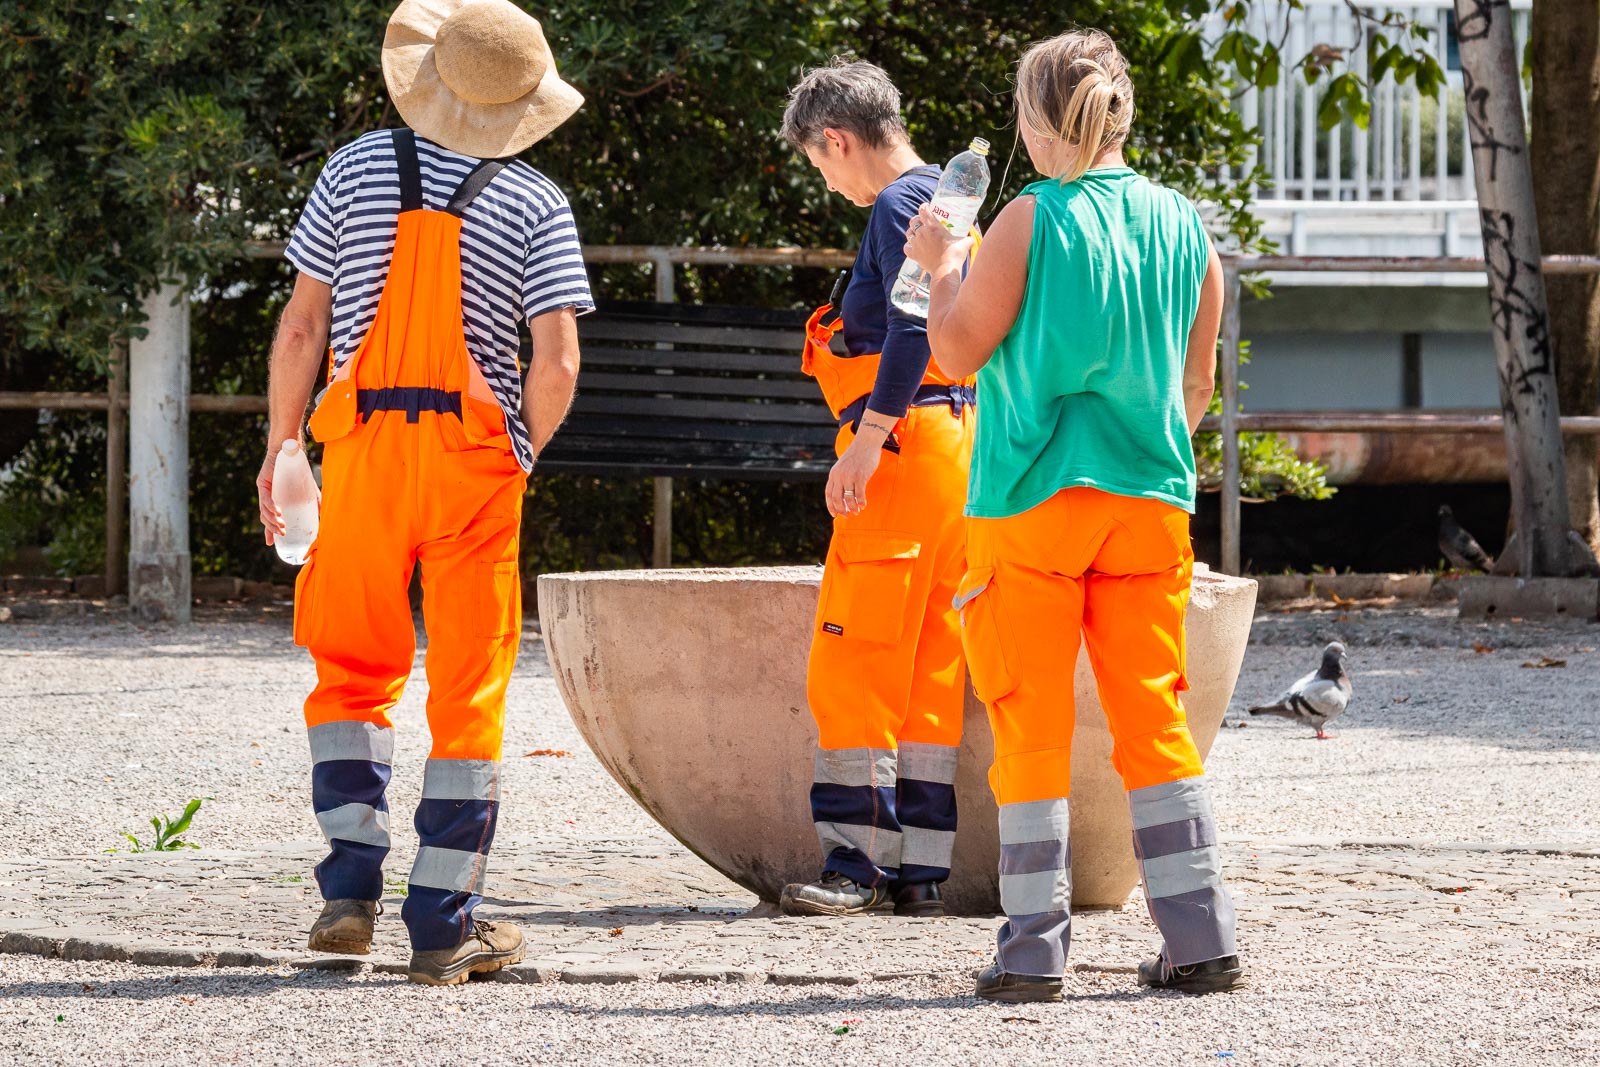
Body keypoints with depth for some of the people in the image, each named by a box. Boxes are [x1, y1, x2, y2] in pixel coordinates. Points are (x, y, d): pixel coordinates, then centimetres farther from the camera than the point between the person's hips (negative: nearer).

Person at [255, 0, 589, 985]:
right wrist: (520, 459, 6)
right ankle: (445, 923, 4)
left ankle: (351, 886, 2)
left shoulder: (360, 169, 2)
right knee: (469, 689, 5)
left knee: (355, 670, 15)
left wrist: (280, 447, 10)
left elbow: (302, 326, 1)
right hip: (473, 457, -1)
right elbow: (557, 364, -9)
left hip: (361, 446, 1)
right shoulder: (535, 204, -2)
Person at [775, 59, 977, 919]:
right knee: (930, 669, 8)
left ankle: (857, 861, -10)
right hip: (958, 454, 10)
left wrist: (866, 440, -24)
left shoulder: (899, 208, -10)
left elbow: (916, 323, -23)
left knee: (853, 661, -8)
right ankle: (920, 870, 8)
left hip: (905, 450, -10)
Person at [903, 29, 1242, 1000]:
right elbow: (1197, 389, 12)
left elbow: (957, 353, -5)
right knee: (1153, 717, 9)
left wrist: (944, 267, 11)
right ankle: (1202, 939, 6)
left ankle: (1034, 948, 1)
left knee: (1032, 724, 2)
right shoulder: (1185, 226, 5)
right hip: (1149, 500, 4)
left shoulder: (1033, 220, -9)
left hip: (1033, 497, -4)